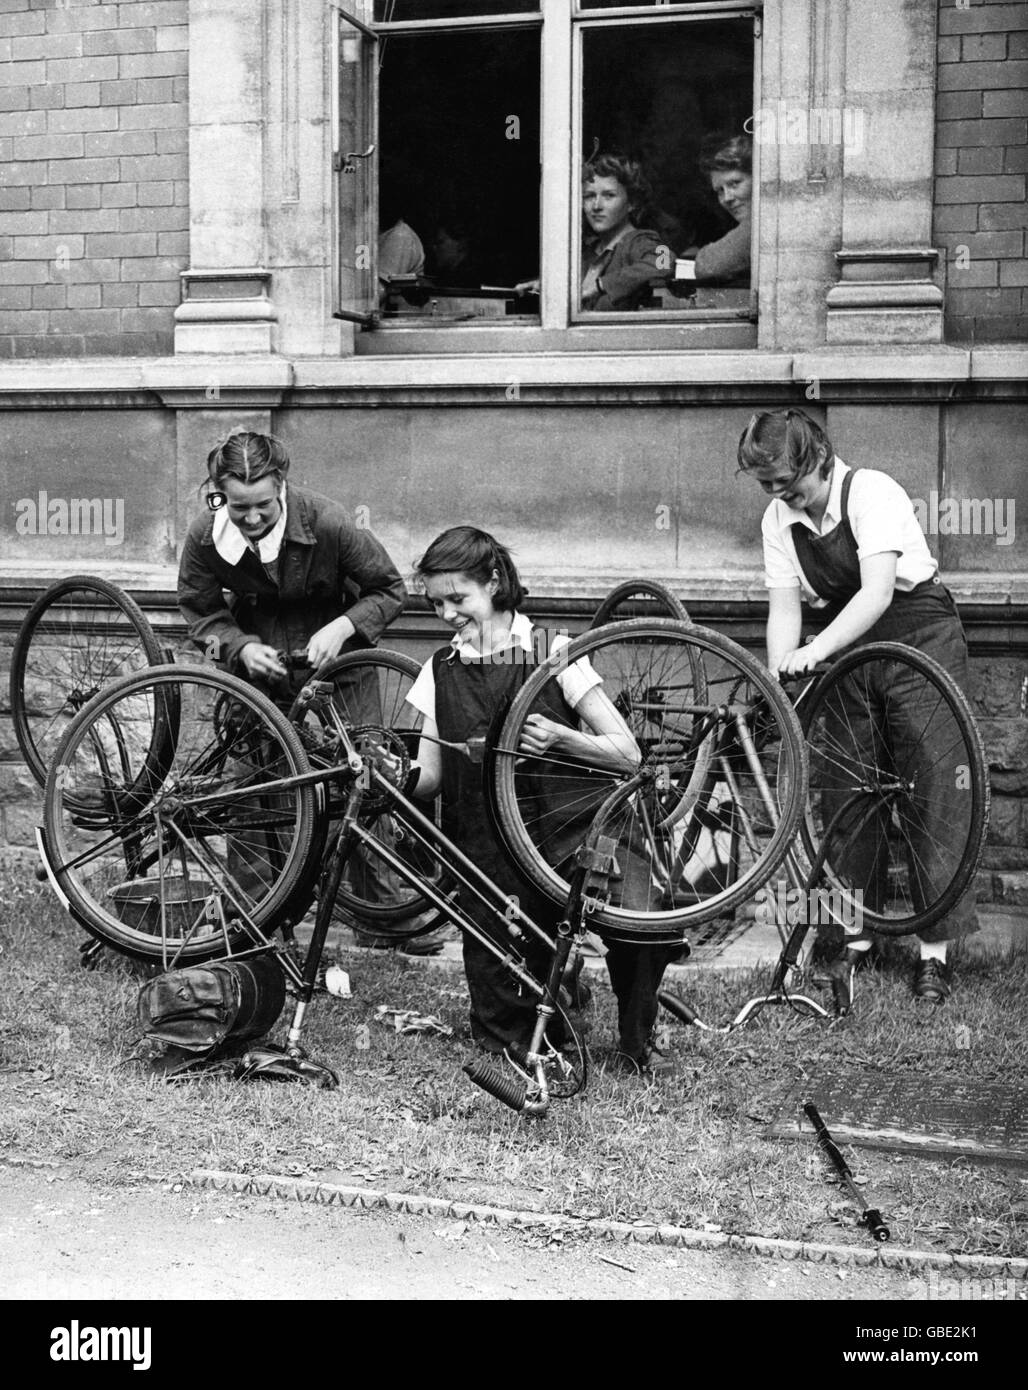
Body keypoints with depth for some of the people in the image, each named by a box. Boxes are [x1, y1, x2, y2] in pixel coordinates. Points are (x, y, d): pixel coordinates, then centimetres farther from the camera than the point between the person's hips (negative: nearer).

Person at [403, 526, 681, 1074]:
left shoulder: (553, 653, 0)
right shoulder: (441, 670, 11)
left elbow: (627, 754, -4)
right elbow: (430, 775, 9)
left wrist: (561, 739, -22)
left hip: (555, 841, -3)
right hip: (483, 858, 3)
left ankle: (637, 1044, -9)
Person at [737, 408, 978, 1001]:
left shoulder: (872, 492, -19)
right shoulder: (779, 520, -2)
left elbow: (877, 592, -29)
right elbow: (783, 609, -4)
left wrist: (814, 652, -39)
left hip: (921, 639, -6)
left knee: (933, 795, -9)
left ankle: (935, 950, -7)